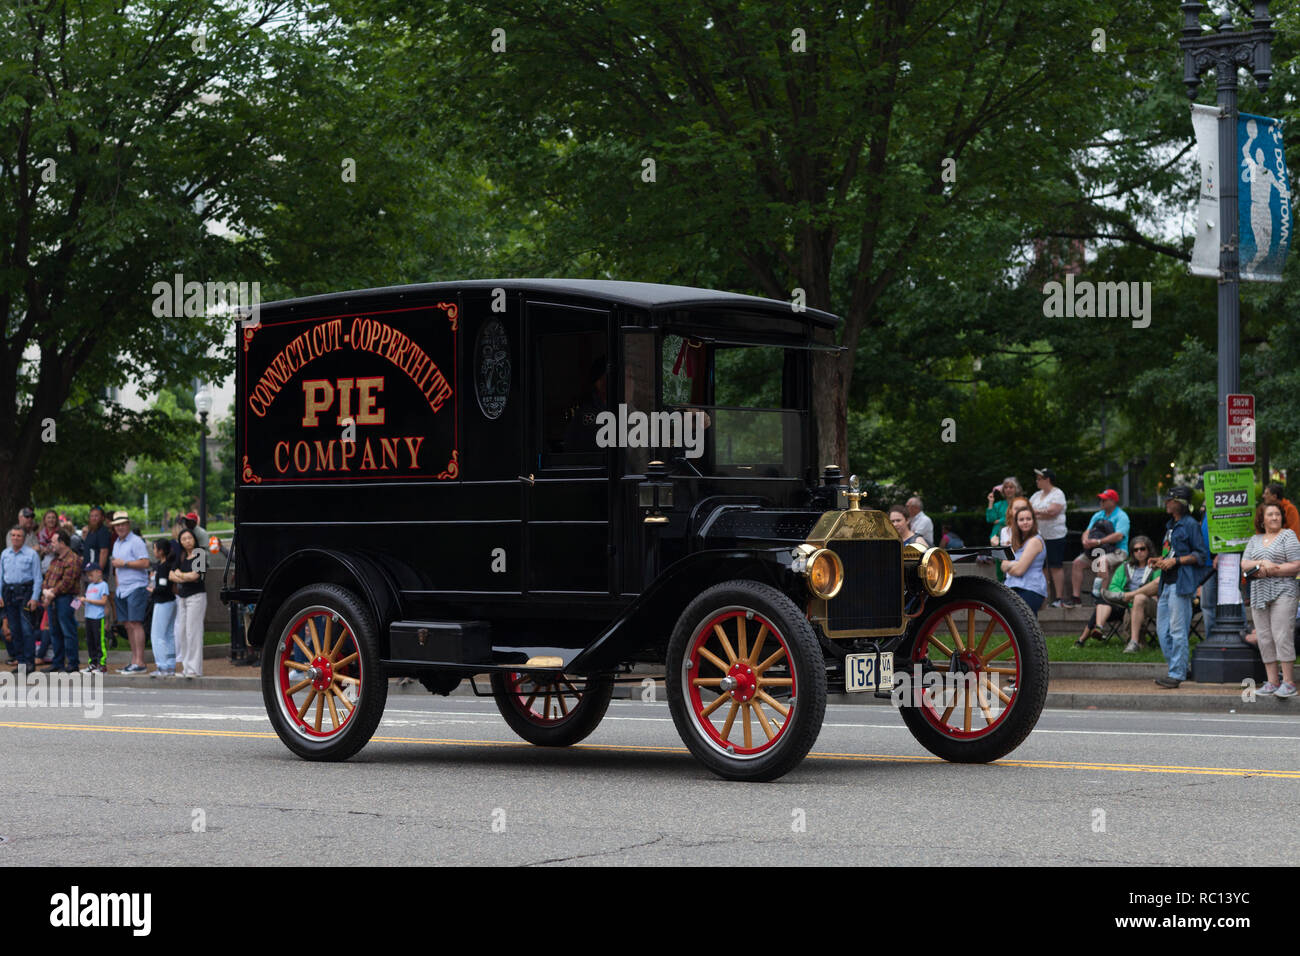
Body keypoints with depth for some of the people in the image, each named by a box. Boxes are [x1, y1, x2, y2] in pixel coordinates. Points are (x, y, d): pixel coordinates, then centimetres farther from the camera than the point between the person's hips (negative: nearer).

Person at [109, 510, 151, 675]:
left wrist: (124, 563, -14)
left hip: (136, 588, -8)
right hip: (122, 590, 8)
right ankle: (134, 660, 12)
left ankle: (140, 662, -14)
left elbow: (145, 563, -16)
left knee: (135, 623, -13)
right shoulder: (117, 543, 19)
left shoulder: (136, 541, -8)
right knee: (128, 625, 8)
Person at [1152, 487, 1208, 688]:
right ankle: (1179, 669, 18)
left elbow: (1200, 555, -10)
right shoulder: (1171, 525, 20)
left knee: (1177, 630, -8)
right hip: (1167, 582, 10)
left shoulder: (1190, 525, -8)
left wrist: (1175, 561, -17)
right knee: (1162, 629, 9)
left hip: (1181, 583, -10)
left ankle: (1177, 674, -4)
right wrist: (1160, 560, 12)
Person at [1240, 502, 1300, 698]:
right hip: (1259, 593, 6)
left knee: (1282, 636, -12)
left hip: (1282, 591, -6)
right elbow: (1244, 565, 8)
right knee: (1264, 639, 2)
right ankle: (1272, 681, 7)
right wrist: (1262, 563, -11)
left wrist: (1270, 570, -10)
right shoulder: (1254, 540, 17)